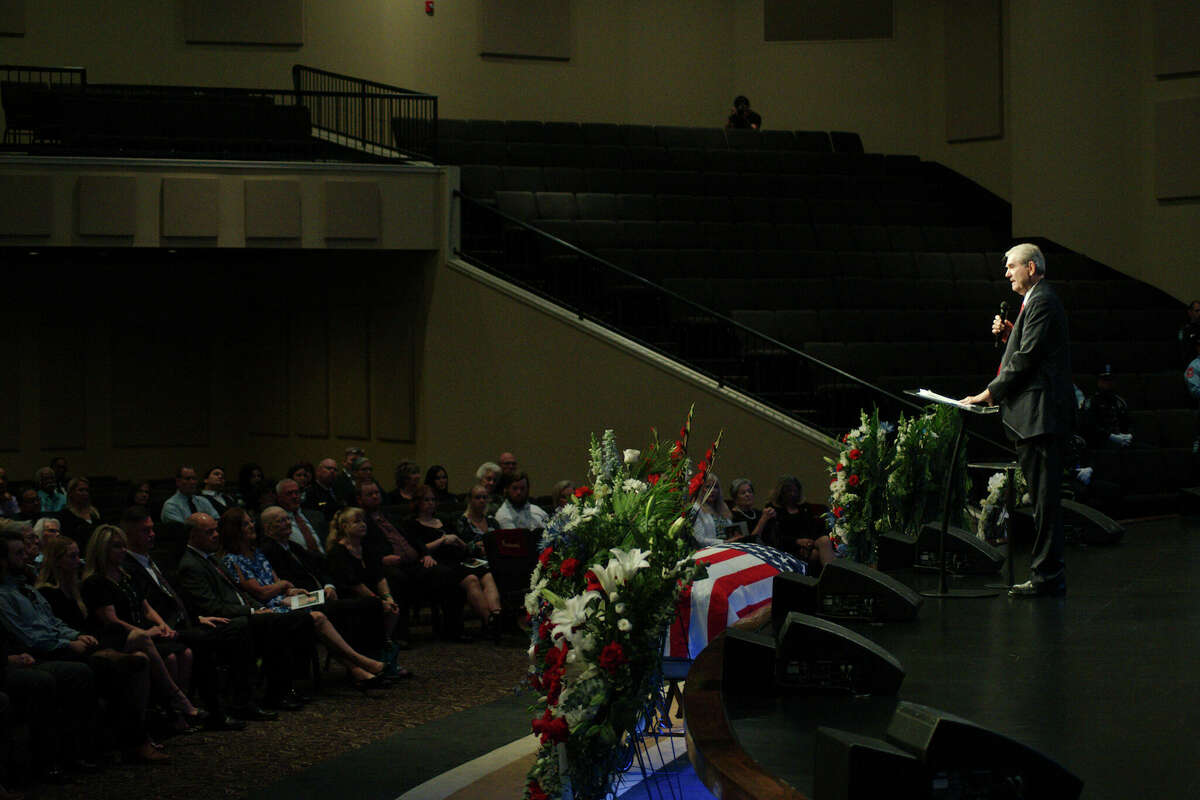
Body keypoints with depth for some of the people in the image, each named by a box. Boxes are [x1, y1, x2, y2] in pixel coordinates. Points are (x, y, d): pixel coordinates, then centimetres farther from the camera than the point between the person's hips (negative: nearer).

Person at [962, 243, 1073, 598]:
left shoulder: (1042, 302, -12)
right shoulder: (1038, 301, 21)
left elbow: (1027, 357, -17)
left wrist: (990, 393, -14)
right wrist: (1008, 334, 9)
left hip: (1040, 414, -11)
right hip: (1035, 415, 11)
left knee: (1044, 497, -9)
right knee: (1043, 498, 12)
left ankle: (1046, 576, -8)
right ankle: (1050, 573, 16)